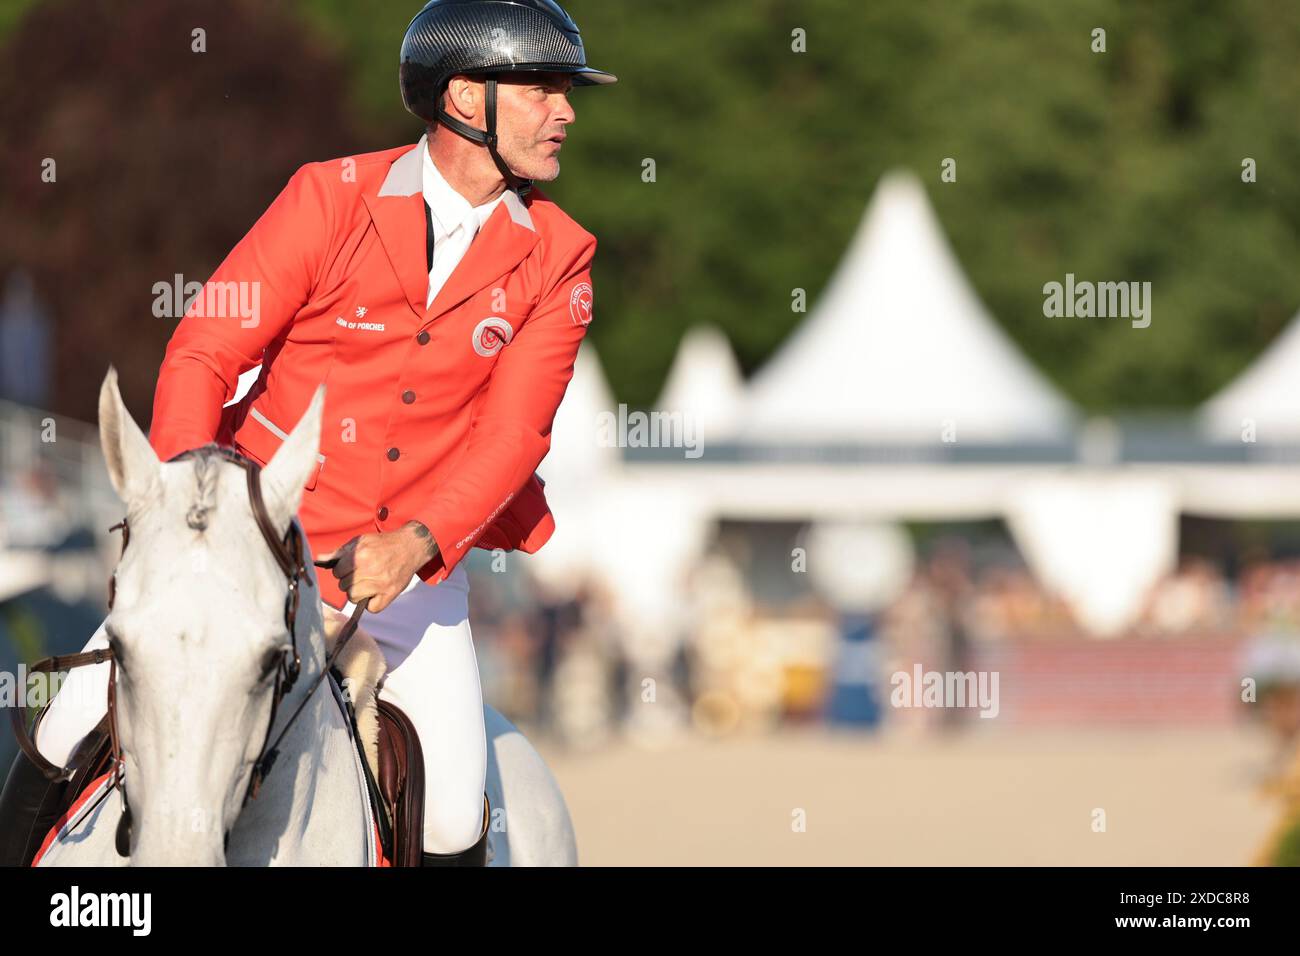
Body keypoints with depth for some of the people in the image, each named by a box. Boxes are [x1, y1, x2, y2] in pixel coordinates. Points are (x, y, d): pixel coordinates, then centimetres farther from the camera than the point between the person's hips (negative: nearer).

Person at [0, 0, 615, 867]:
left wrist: (416, 543, -24)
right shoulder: (333, 200, -7)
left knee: (452, 821, -11)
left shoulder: (558, 258, 0)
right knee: (72, 741, -7)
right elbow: (202, 354, -8)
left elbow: (513, 430, -7)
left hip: (411, 565, 1)